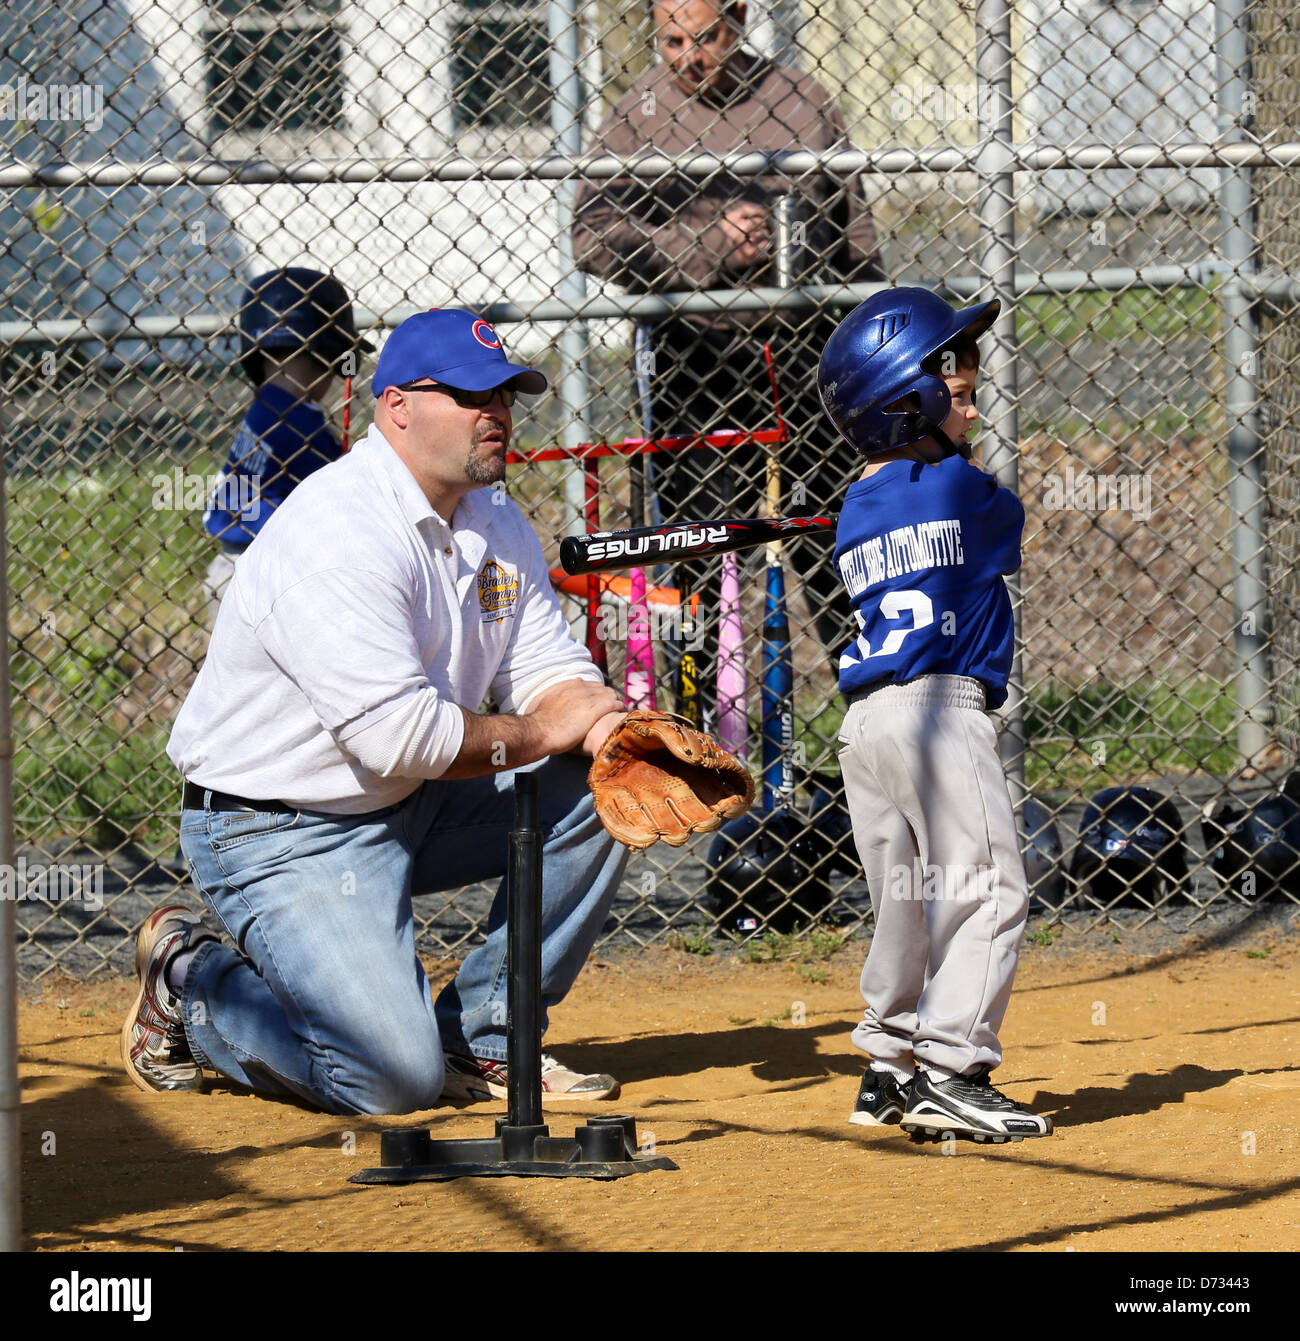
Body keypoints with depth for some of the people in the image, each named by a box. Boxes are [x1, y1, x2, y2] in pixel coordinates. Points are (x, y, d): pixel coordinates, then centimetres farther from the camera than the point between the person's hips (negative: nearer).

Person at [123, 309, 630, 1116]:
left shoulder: (497, 523, 7)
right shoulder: (339, 533, -24)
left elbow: (550, 669, 7)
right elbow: (397, 735, -29)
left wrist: (609, 731, -17)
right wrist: (539, 733, -15)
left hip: (411, 808, 9)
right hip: (283, 837, -9)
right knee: (395, 1078, -21)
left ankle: (481, 1040, 4)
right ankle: (190, 983, 7)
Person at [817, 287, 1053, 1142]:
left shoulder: (855, 513, 14)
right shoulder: (965, 490, -4)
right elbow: (1011, 531, 15)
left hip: (864, 718, 8)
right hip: (939, 706, -8)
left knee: (908, 899, 16)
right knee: (988, 888, -9)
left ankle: (891, 1069, 19)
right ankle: (949, 1069, -17)